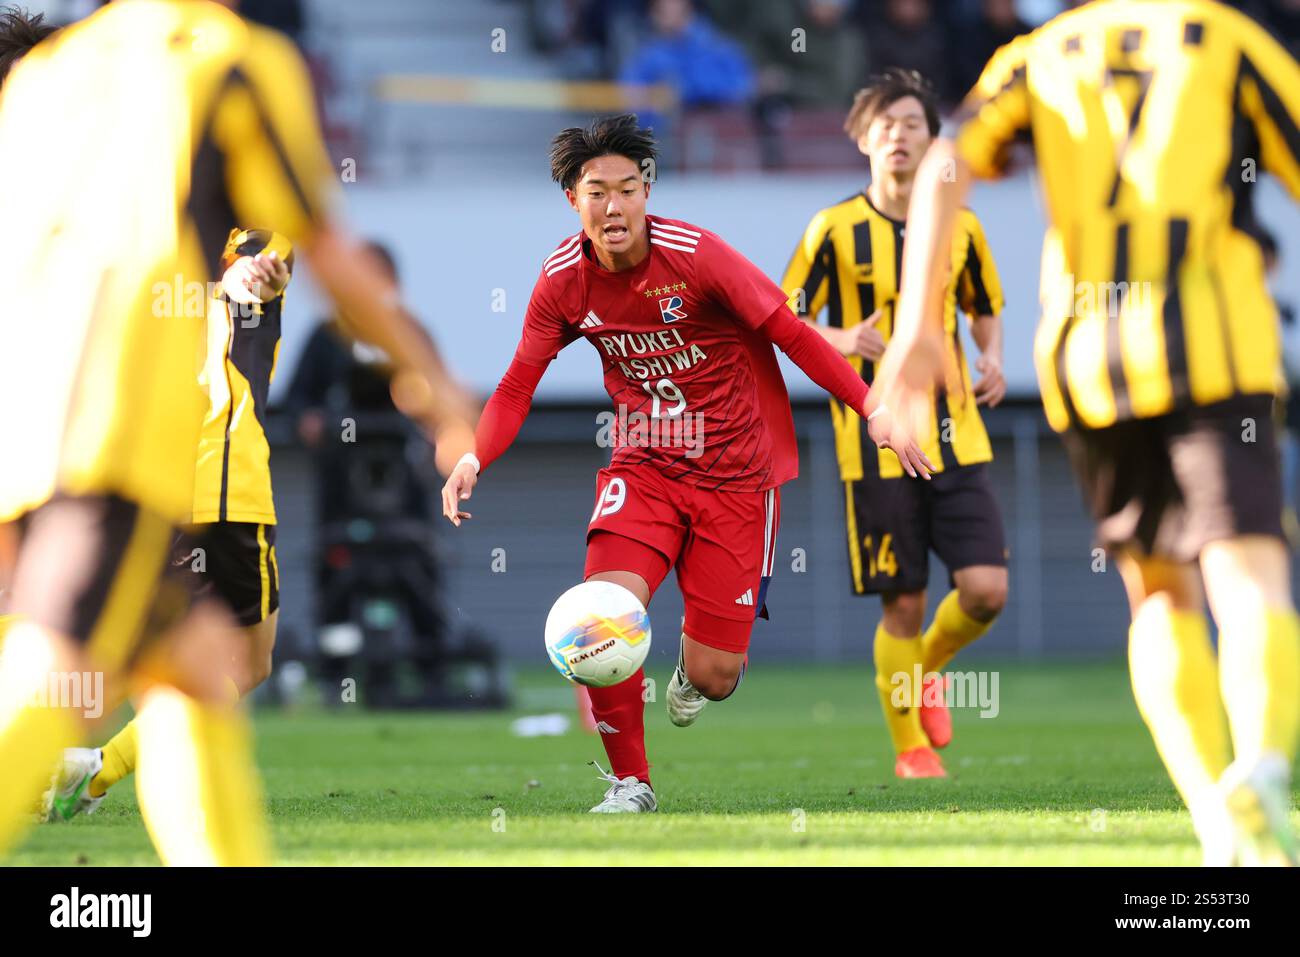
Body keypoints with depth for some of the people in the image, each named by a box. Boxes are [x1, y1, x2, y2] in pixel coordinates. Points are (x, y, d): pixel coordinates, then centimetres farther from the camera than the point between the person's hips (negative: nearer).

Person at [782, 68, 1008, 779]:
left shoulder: (960, 227, 6)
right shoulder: (834, 230, -4)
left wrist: (992, 360, 1)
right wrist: (842, 341, -19)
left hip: (957, 440, 3)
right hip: (877, 447, -3)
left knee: (986, 591, -8)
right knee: (903, 605, -2)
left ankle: (929, 666, 25)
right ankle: (910, 748, 17)